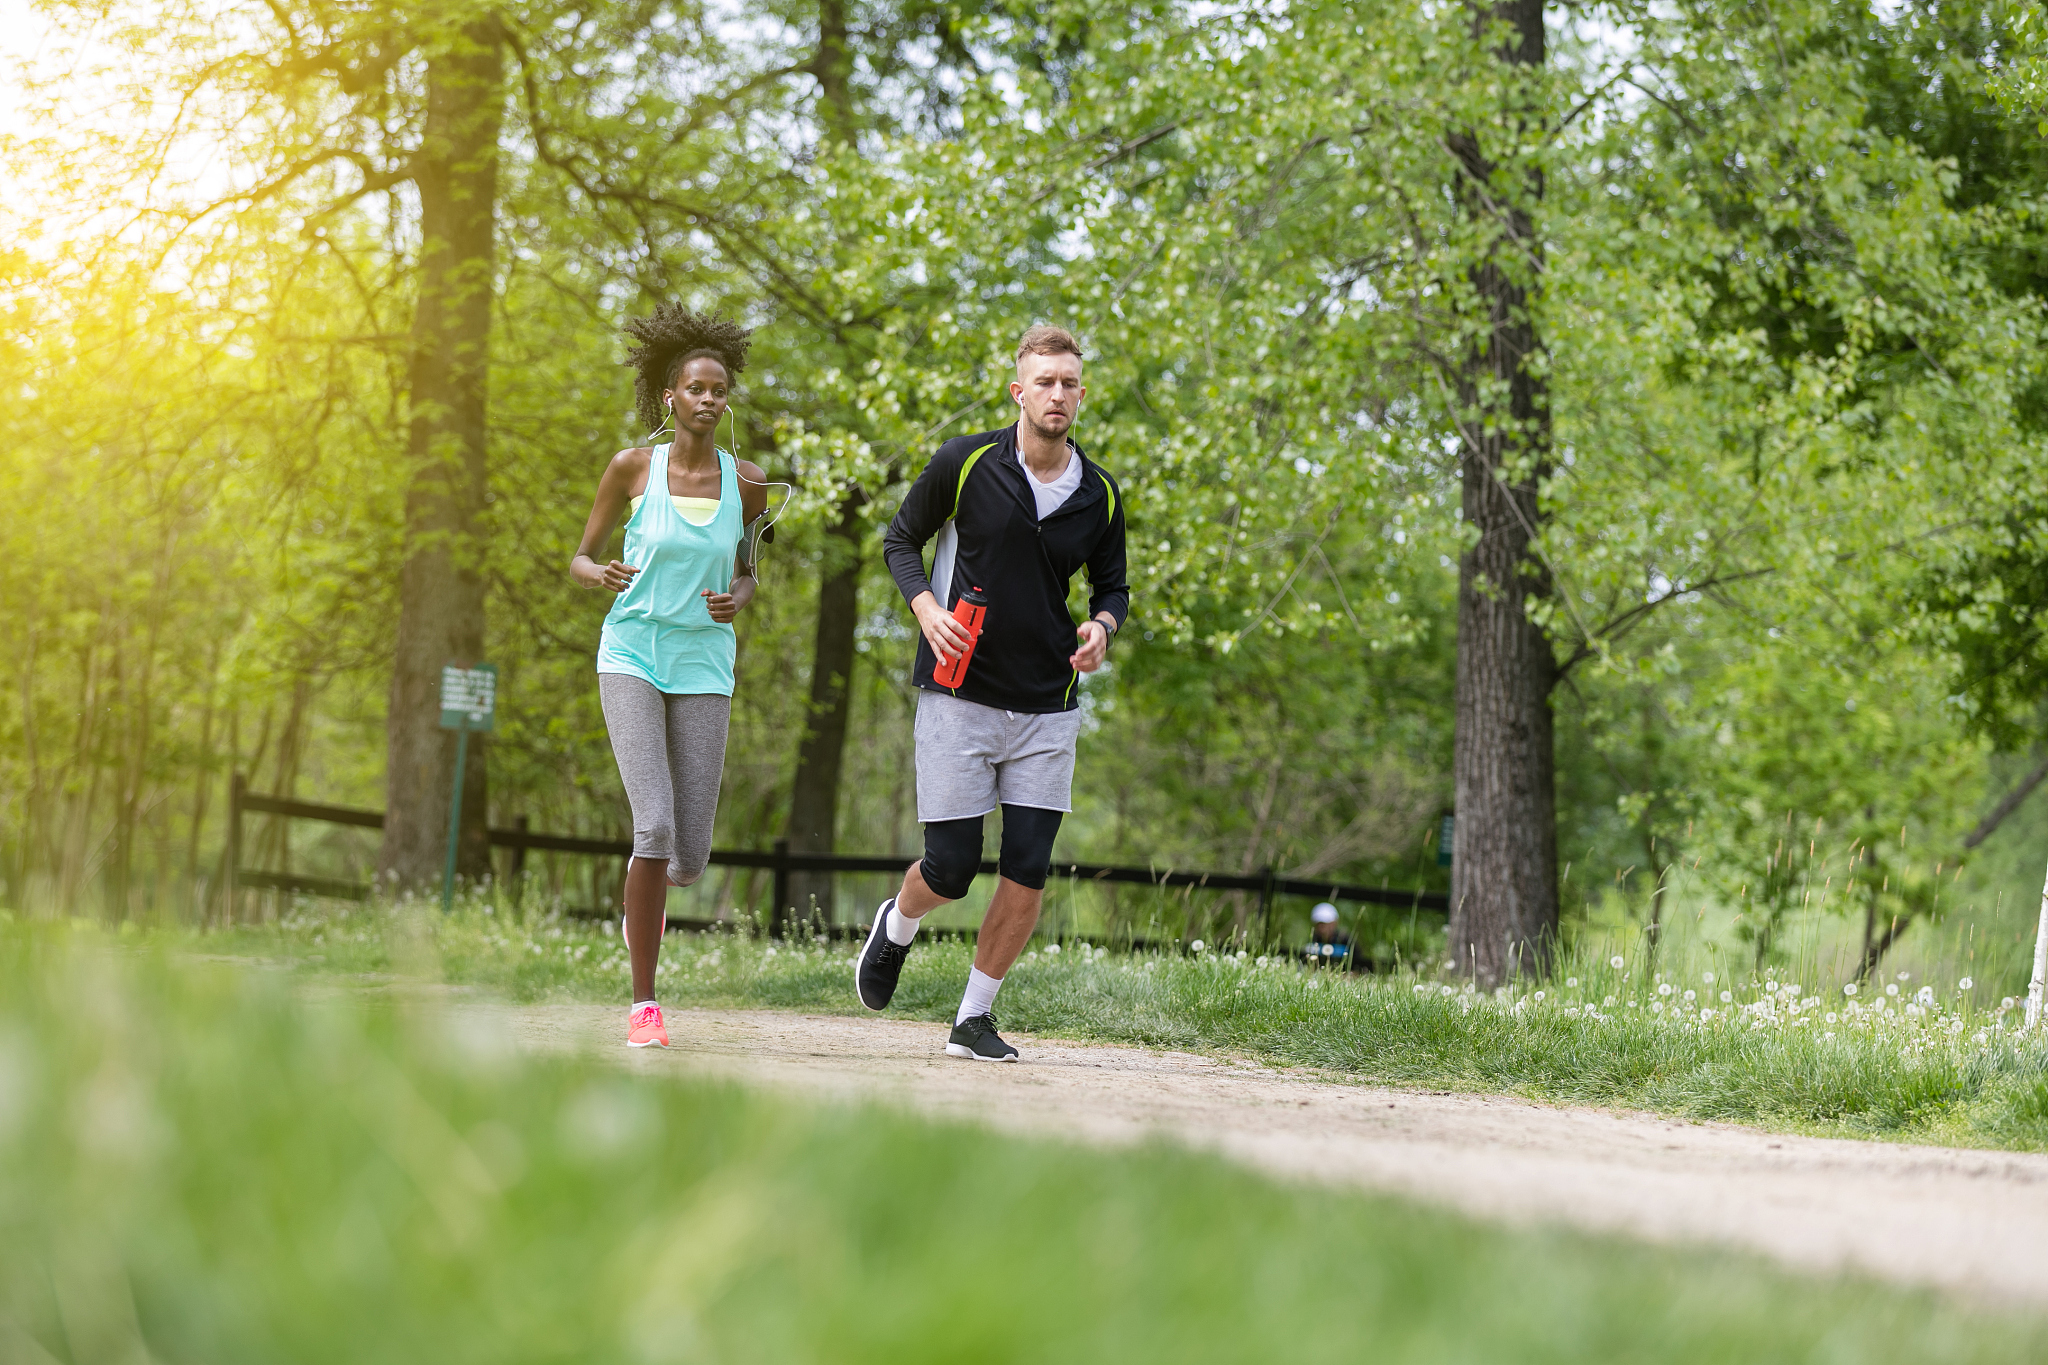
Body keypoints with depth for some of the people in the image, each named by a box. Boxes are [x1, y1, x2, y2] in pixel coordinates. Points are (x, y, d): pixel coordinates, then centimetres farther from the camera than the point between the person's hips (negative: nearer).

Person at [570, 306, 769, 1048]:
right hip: (631, 658, -2)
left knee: (691, 856, -1)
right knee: (655, 826, -21)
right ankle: (644, 1003, -8)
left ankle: (650, 897, 41)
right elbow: (579, 560, 7)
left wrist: (737, 598, -6)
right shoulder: (632, 467, -1)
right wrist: (599, 575, -17)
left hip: (703, 669, 2)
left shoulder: (747, 482, 3)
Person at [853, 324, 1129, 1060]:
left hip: (1048, 708, 3)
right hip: (959, 694, -3)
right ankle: (896, 926, 30)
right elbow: (900, 540, 6)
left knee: (1028, 869, -4)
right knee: (951, 867, -5)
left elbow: (1112, 585, 15)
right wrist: (926, 609, -12)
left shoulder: (1100, 495, 2)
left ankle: (974, 1018, 11)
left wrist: (1101, 627, -8)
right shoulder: (963, 463, -6)